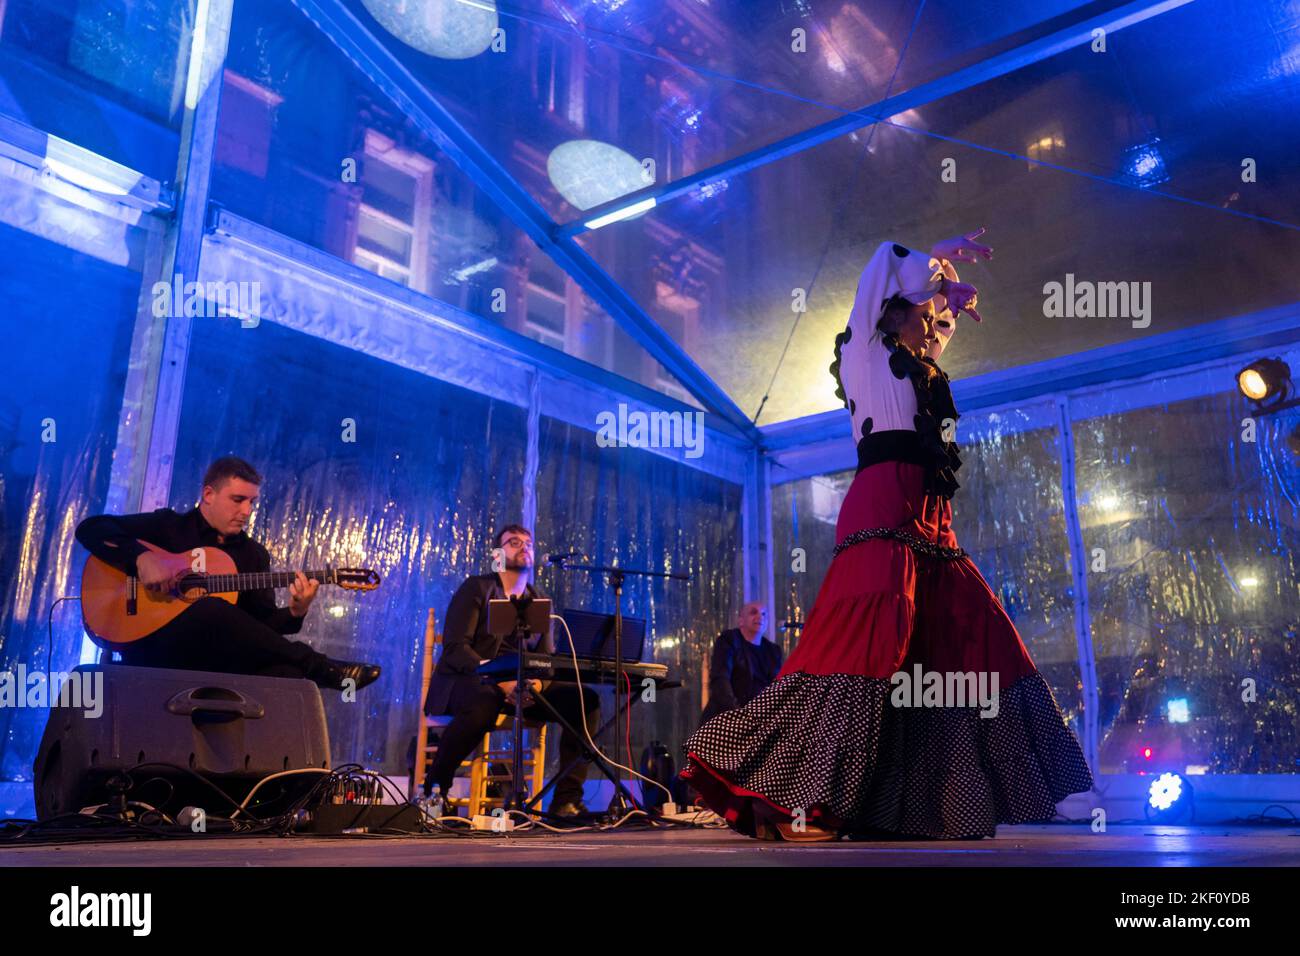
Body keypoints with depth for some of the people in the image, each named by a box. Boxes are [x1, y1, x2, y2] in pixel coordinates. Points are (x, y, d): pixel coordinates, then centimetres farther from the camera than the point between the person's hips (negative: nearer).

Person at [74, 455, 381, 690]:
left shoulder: (254, 555, 17)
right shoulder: (167, 526, 8)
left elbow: (261, 624, 12)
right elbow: (90, 529, 0)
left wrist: (294, 613, -10)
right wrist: (141, 558, -17)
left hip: (218, 660, 3)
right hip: (153, 649, -3)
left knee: (286, 673, -33)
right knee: (211, 611, -38)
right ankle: (320, 668, -34)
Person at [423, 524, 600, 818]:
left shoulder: (538, 600, 18)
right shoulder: (476, 587, 2)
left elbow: (548, 657, 11)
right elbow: (455, 647, -11)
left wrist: (537, 682, -15)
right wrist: (498, 680, -25)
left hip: (523, 687, 5)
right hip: (467, 682, -5)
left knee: (586, 700, -17)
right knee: (485, 702, -41)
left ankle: (567, 800, -15)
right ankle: (433, 790, -21)